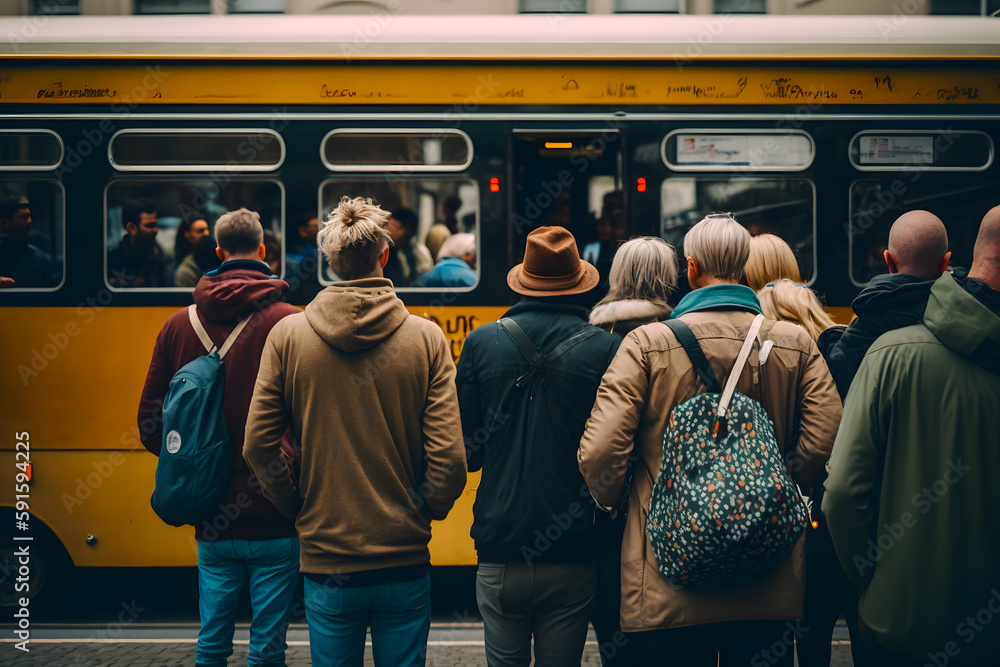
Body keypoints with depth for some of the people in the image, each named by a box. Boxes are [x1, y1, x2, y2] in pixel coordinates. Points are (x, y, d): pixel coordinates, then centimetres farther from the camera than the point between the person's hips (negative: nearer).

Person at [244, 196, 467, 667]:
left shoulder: (287, 335, -5)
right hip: (405, 561, 0)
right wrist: (423, 513, 8)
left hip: (327, 559, 0)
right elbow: (450, 459, -10)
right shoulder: (426, 338, -7)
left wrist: (299, 509, 11)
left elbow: (259, 447, -3)